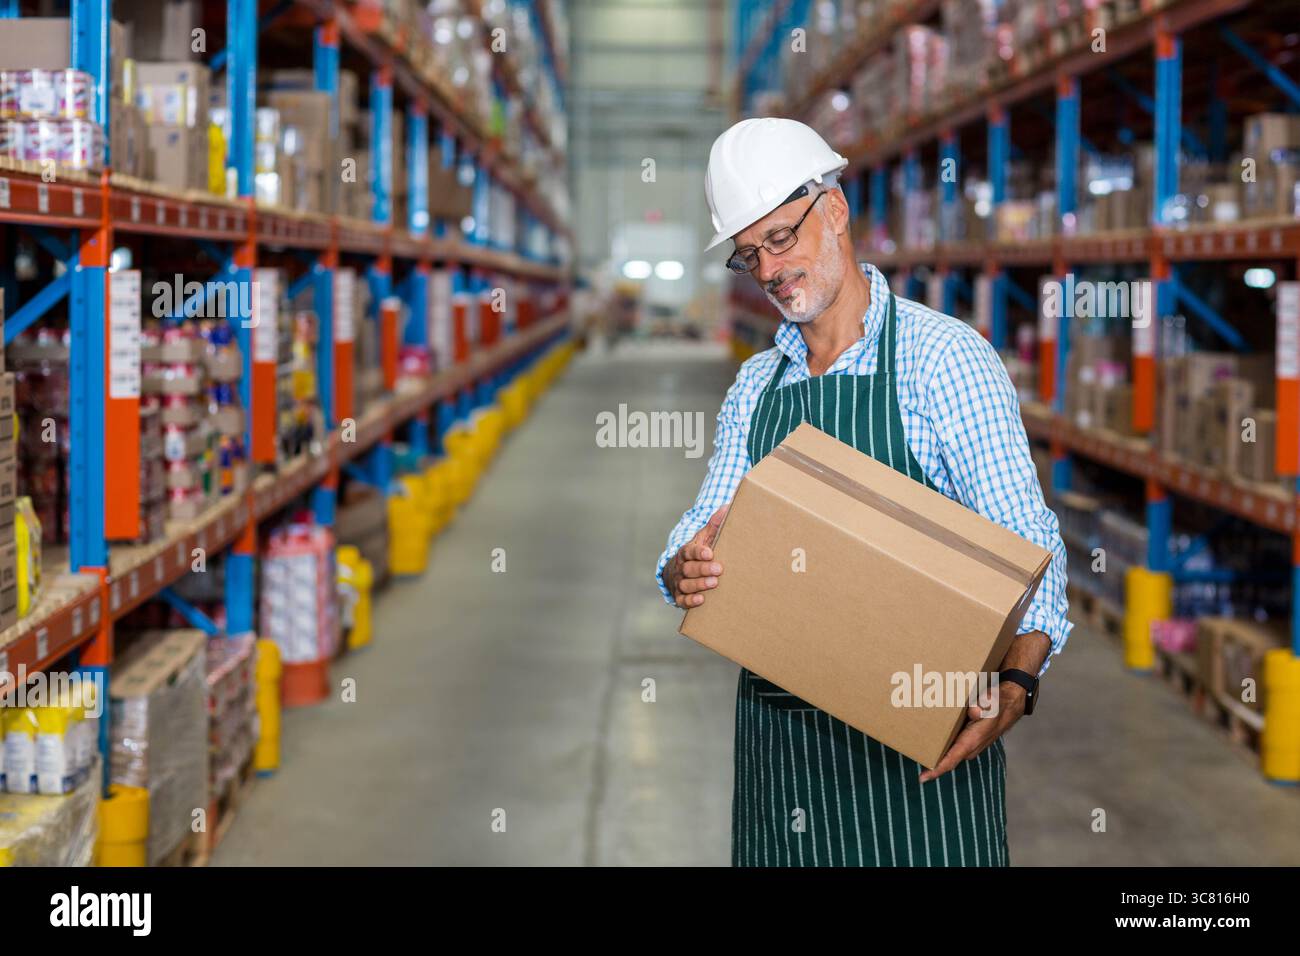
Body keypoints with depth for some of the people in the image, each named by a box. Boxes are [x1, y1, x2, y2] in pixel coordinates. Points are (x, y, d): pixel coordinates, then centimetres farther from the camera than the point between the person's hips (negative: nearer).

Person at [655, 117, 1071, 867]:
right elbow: (706, 531, 11)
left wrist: (1018, 682, -29)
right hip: (779, 722, 5)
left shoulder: (945, 357, -6)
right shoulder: (755, 386, 13)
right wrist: (685, 571, -14)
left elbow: (1025, 544, -12)